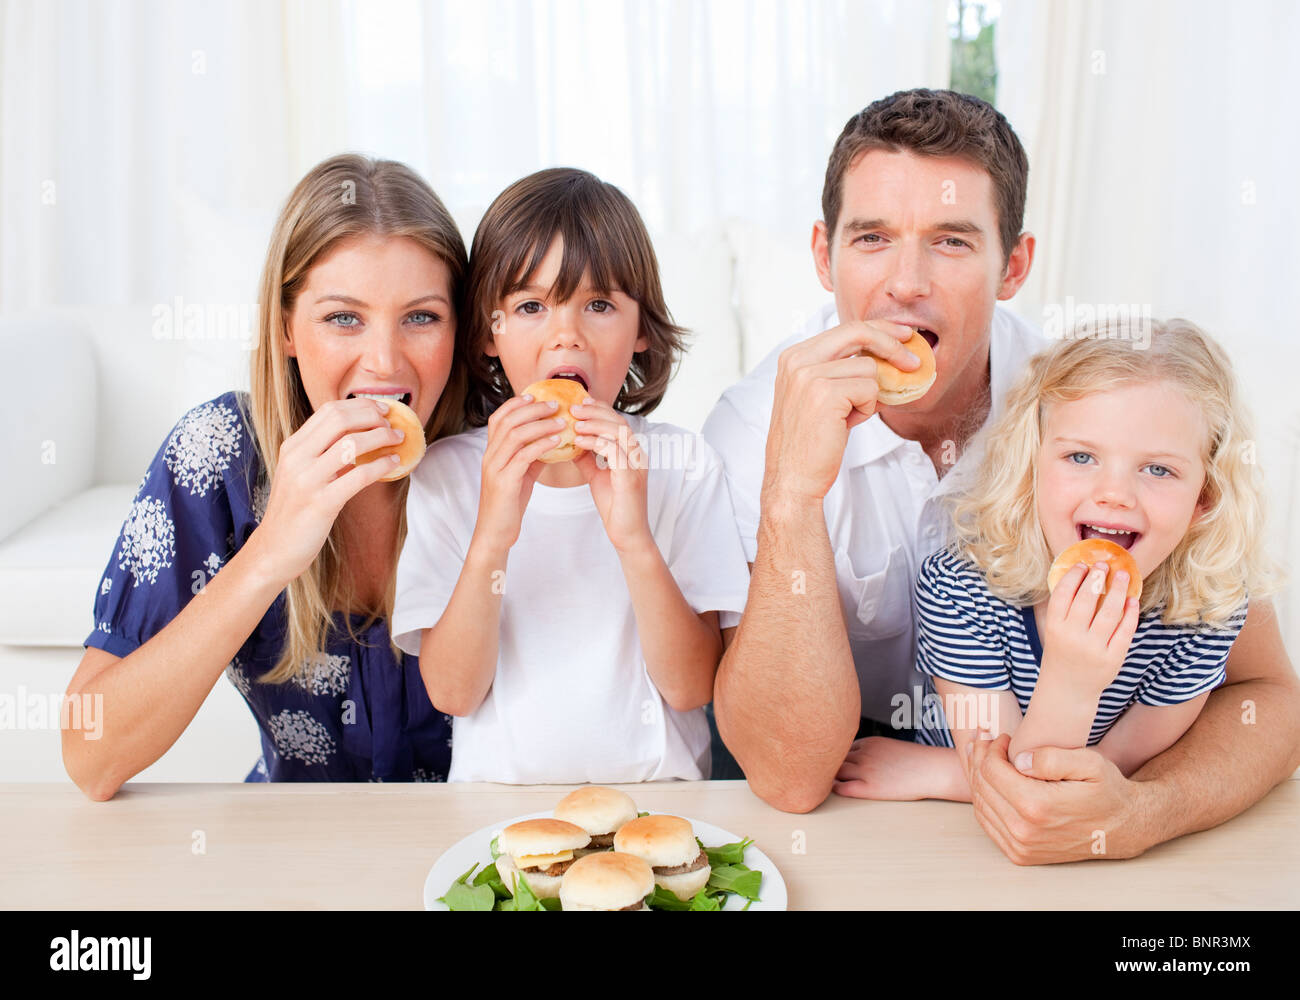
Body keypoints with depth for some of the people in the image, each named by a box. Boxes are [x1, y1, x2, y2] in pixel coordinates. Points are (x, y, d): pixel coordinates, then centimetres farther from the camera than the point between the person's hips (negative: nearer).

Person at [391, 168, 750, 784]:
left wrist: (635, 539, -23)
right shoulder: (446, 474, -1)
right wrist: (492, 536, -21)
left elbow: (691, 686, -8)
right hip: (498, 791, 0)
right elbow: (452, 693, -7)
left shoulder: (682, 465, -2)